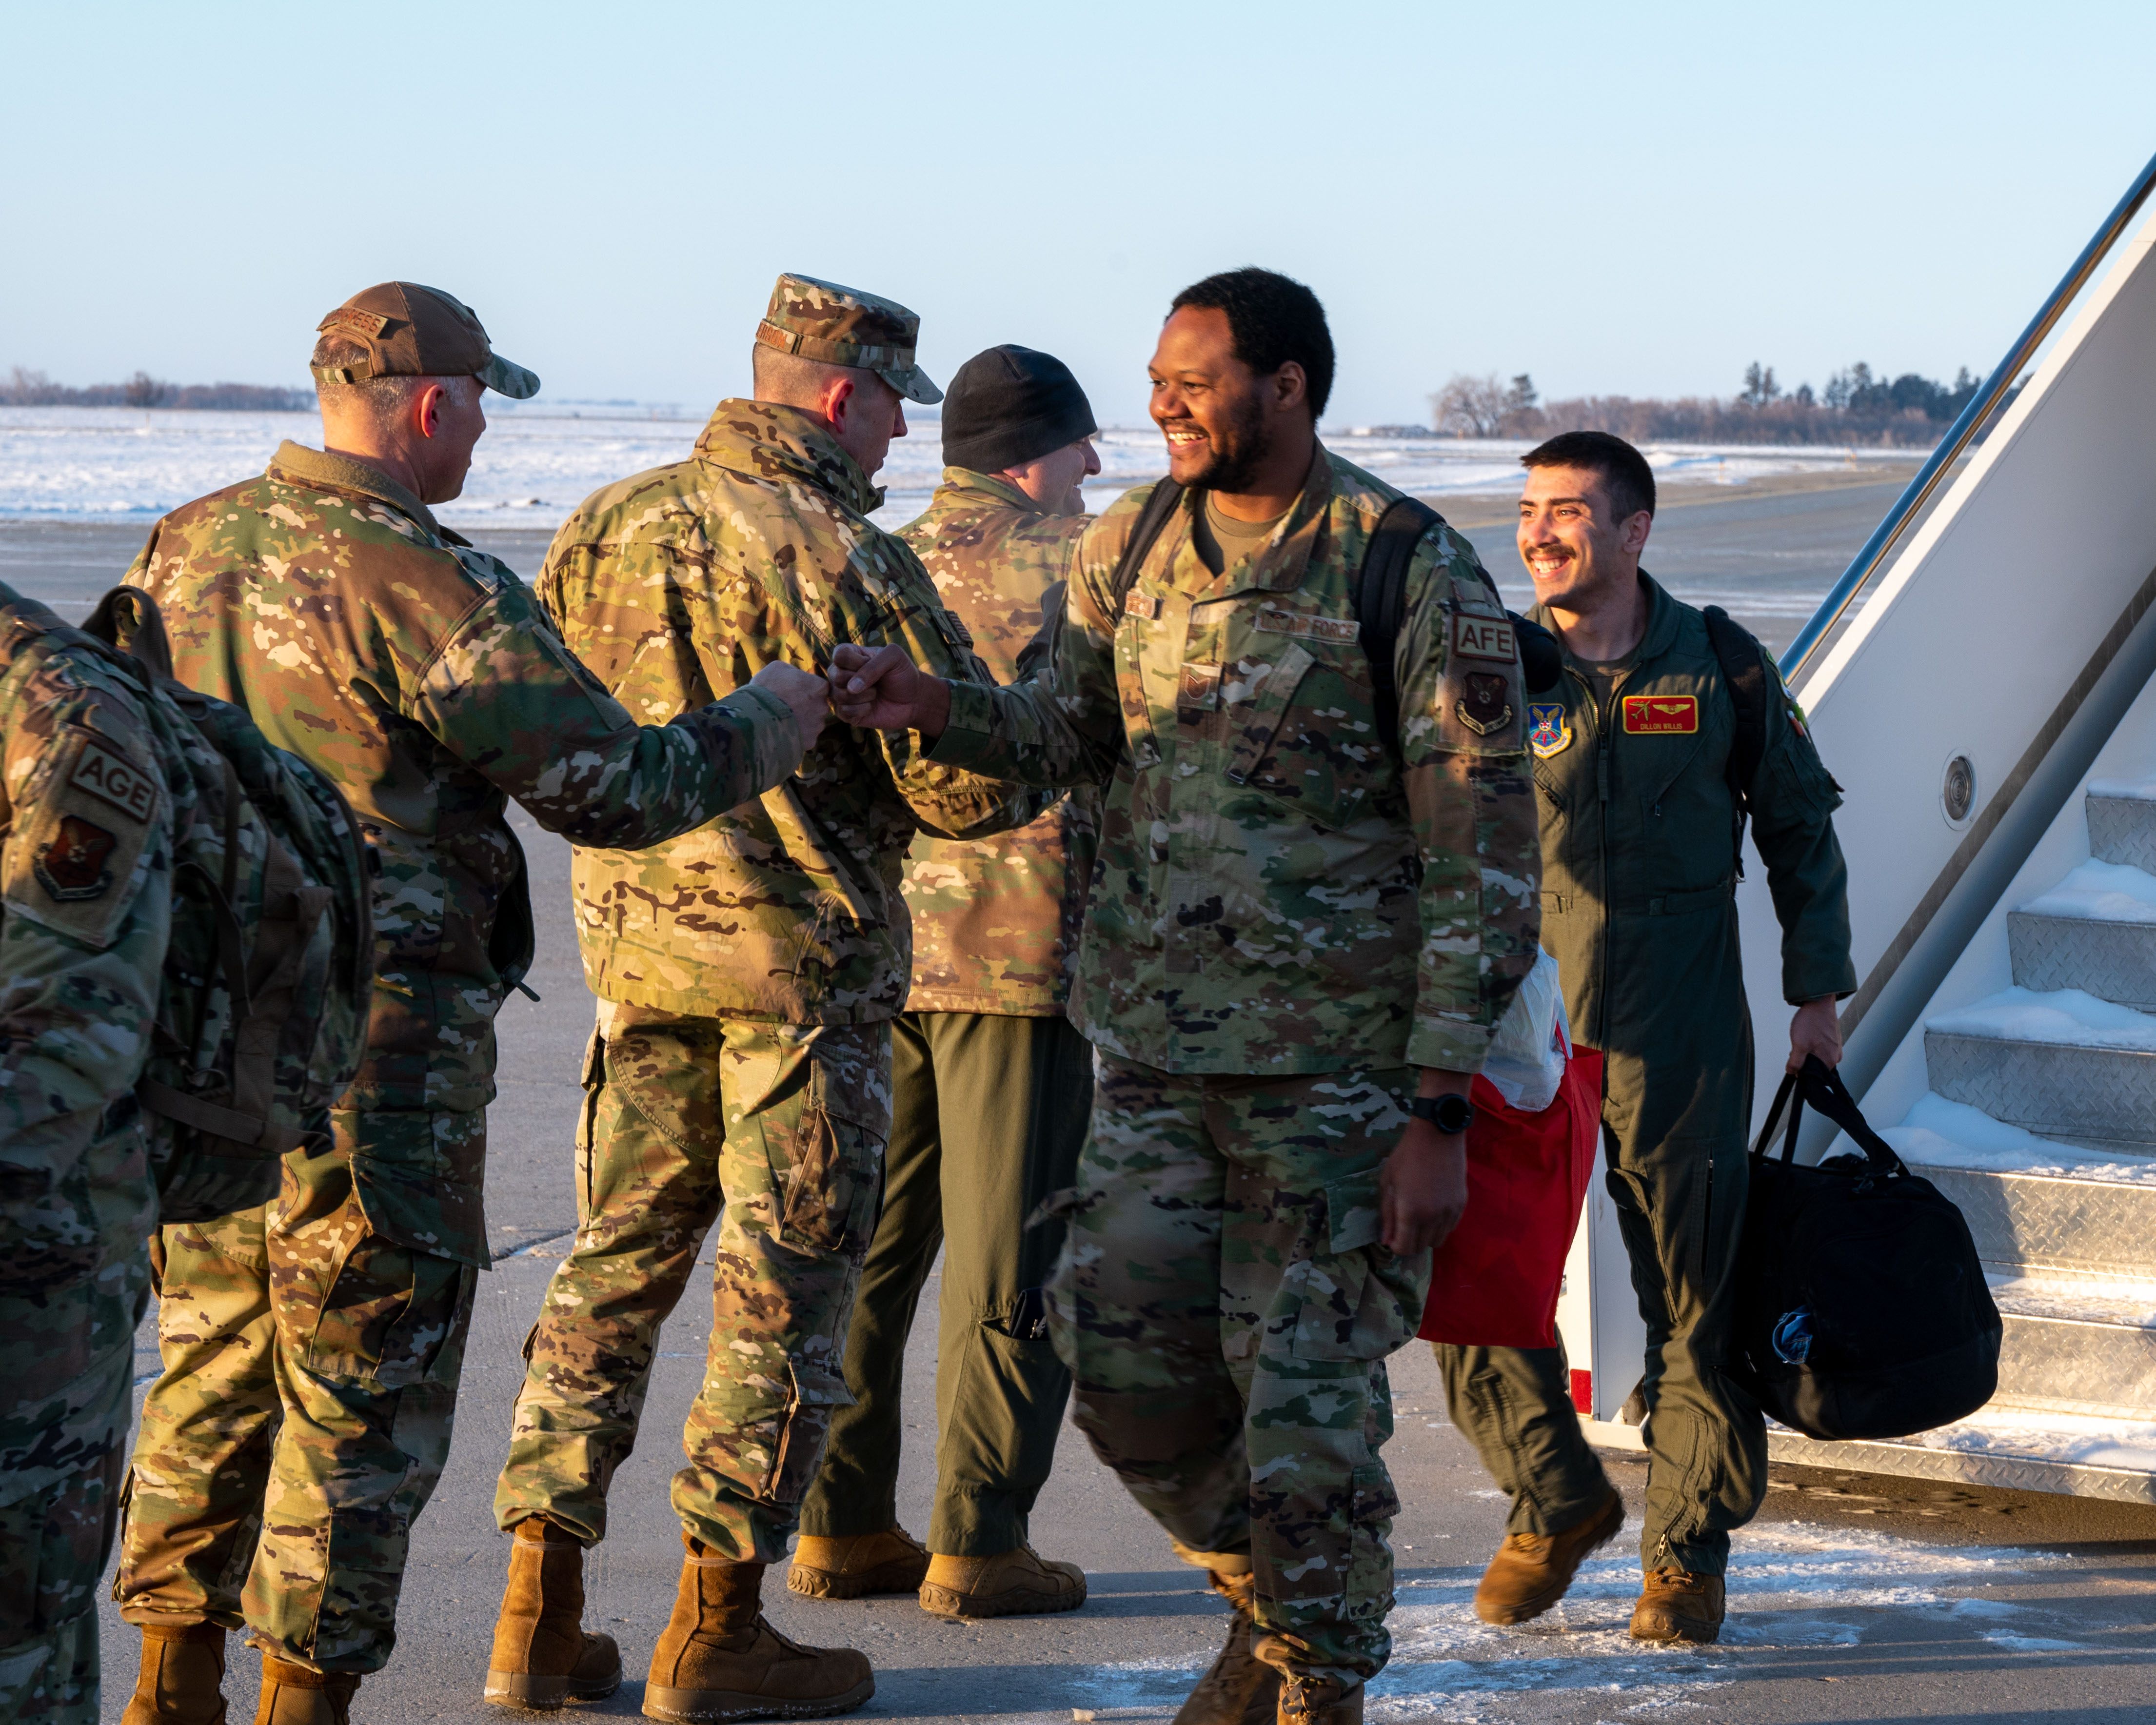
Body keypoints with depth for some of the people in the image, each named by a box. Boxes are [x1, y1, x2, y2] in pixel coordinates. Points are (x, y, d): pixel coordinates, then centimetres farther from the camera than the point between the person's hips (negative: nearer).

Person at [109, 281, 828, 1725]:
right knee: (365, 1387, 4)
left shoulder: (189, 547, 5)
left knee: (217, 1363, 17)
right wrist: (776, 721, 1)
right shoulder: (430, 588, -18)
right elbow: (617, 789, -15)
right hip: (374, 1049, -7)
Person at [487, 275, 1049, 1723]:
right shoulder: (854, 563, -14)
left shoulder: (610, 528, 4)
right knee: (784, 1287, 3)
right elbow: (968, 790, -14)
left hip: (633, 941, 6)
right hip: (805, 957, -6)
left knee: (614, 1266, 14)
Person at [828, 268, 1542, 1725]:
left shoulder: (1416, 575, -10)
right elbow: (1068, 734, 13)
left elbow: (1485, 859, -10)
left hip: (1335, 1071, -5)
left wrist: (1440, 1111, -14)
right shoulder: (1134, 545, 9)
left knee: (1305, 1400, -2)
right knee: (1125, 1361, 5)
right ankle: (1272, 1602, 30)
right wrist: (938, 710, -10)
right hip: (1153, 1055, 6)